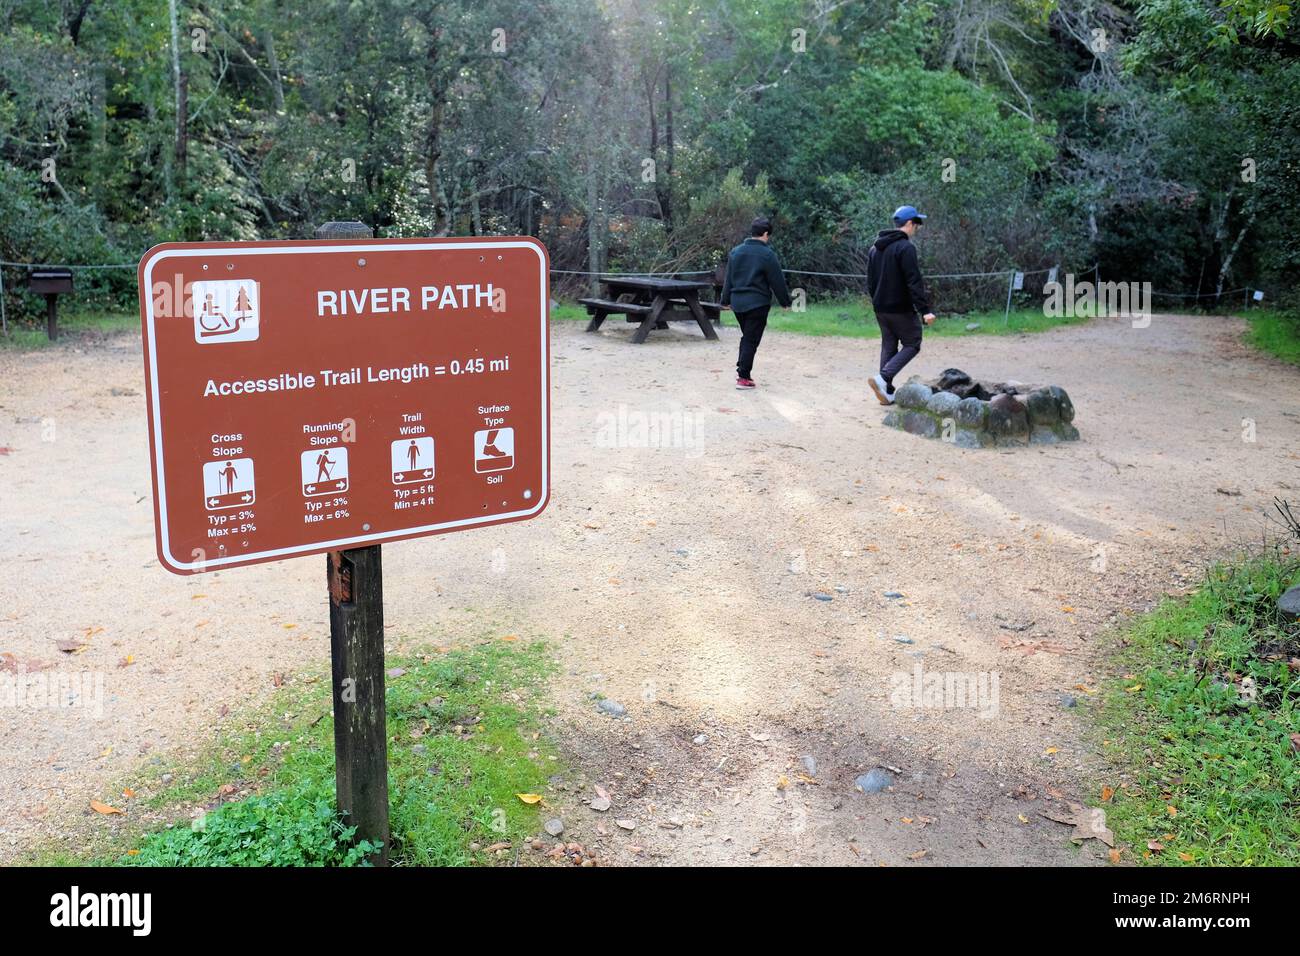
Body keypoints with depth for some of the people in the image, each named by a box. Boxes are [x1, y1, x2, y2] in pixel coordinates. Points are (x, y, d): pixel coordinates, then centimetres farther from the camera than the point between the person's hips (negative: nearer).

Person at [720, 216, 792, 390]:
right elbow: (778, 282, -8)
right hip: (757, 304, -6)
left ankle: (741, 369, 19)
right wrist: (785, 302, 4)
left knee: (746, 336, 22)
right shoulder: (767, 255, -12)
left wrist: (726, 300, 20)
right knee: (751, 341, 0)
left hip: (737, 303, 6)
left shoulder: (736, 251, 6)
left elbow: (729, 278, 12)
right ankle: (743, 377, 0)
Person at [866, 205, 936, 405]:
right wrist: (925, 310, -20)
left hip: (880, 308, 8)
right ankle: (883, 378, -13)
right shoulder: (905, 247, -15)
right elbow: (914, 282, -20)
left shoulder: (876, 247, 12)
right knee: (912, 345, 3)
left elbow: (870, 281, 18)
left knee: (888, 346, 13)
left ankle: (887, 393, 10)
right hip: (901, 308, -8)